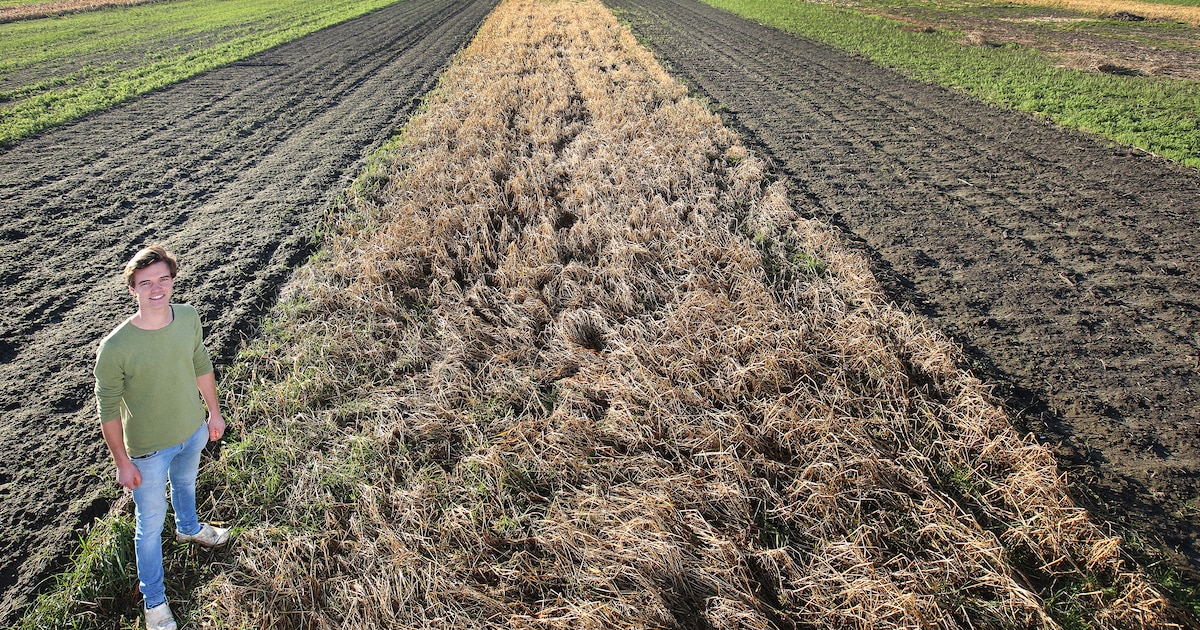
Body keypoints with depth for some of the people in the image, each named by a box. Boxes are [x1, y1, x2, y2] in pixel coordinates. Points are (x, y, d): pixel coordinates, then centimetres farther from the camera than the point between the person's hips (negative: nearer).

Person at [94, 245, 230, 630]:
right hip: (148, 448, -5)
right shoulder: (115, 348, -30)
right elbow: (108, 409, -18)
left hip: (193, 430, 5)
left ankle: (189, 529, 66)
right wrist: (122, 462, -12)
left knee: (185, 483, 34)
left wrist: (214, 412, 10)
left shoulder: (188, 318, -15)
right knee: (150, 524, 12)